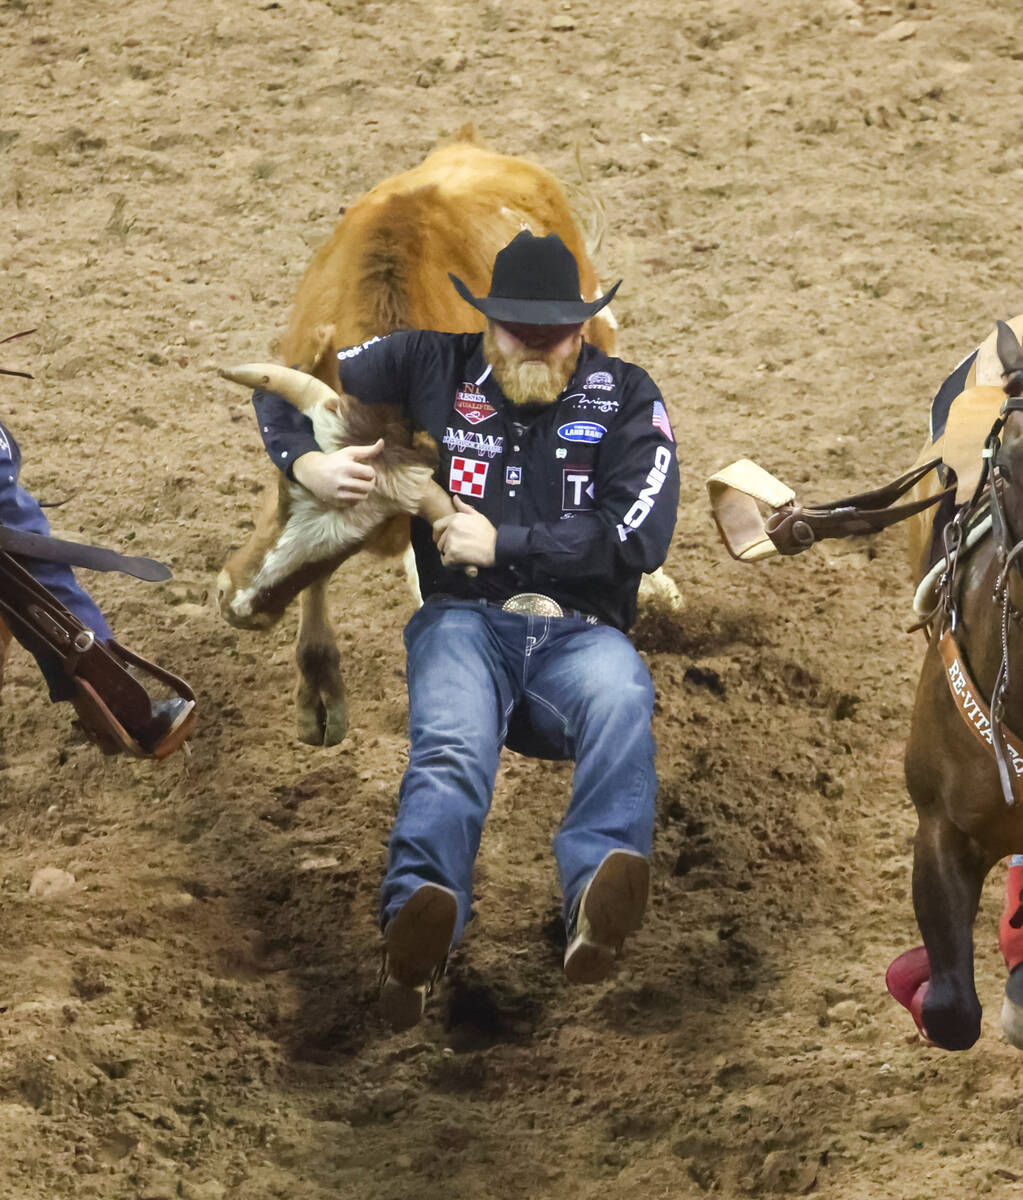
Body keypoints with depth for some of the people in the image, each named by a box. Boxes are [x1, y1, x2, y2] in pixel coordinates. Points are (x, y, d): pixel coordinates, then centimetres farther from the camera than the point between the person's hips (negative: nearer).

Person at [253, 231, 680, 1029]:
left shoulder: (625, 396, 10)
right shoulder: (432, 366, 14)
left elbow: (640, 538, -2)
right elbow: (285, 390, 21)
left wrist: (502, 542, -5)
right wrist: (306, 462, -1)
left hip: (580, 630, 0)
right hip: (465, 618, 0)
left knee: (621, 702, -38)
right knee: (452, 751, -35)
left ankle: (596, 909, -64)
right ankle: (417, 934, -65)